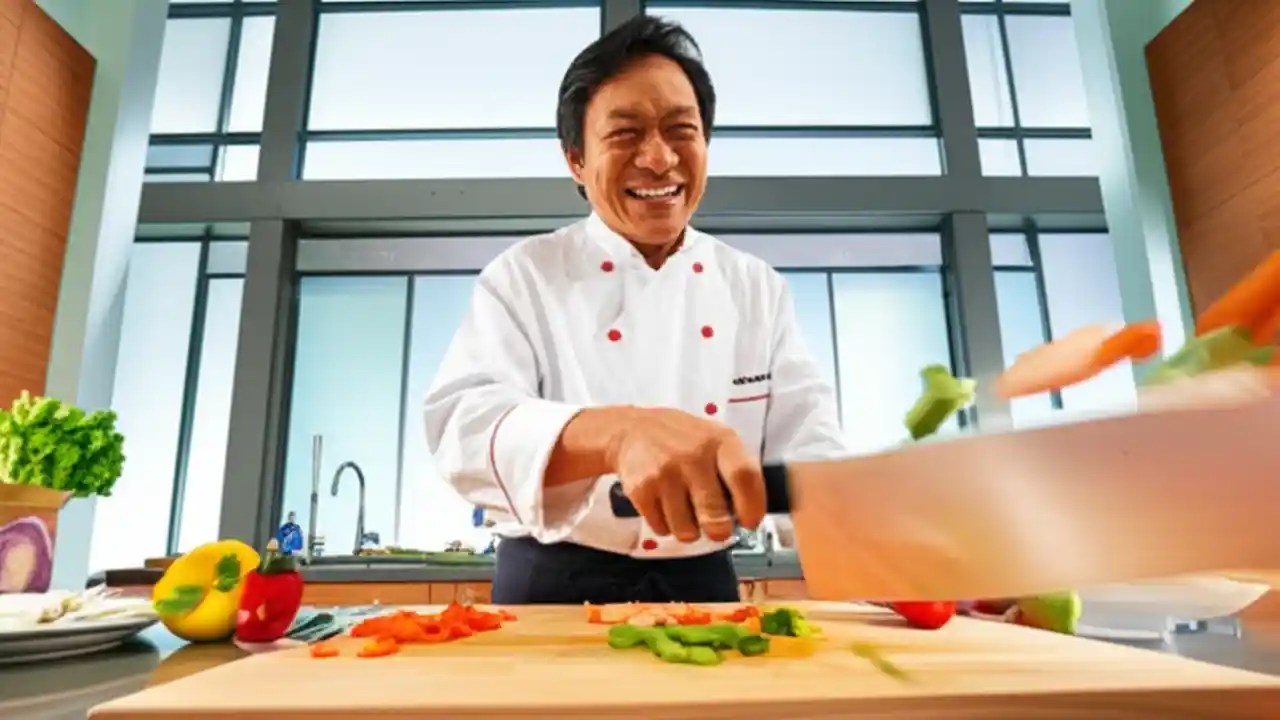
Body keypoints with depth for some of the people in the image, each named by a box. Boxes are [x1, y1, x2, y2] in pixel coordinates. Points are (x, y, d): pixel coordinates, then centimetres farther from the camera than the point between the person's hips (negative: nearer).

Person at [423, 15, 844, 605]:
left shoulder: (758, 288, 2)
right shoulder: (523, 275, -6)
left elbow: (808, 451, -4)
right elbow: (462, 424, -20)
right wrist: (619, 432, -39)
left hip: (700, 586, 1)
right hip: (553, 588, 0)